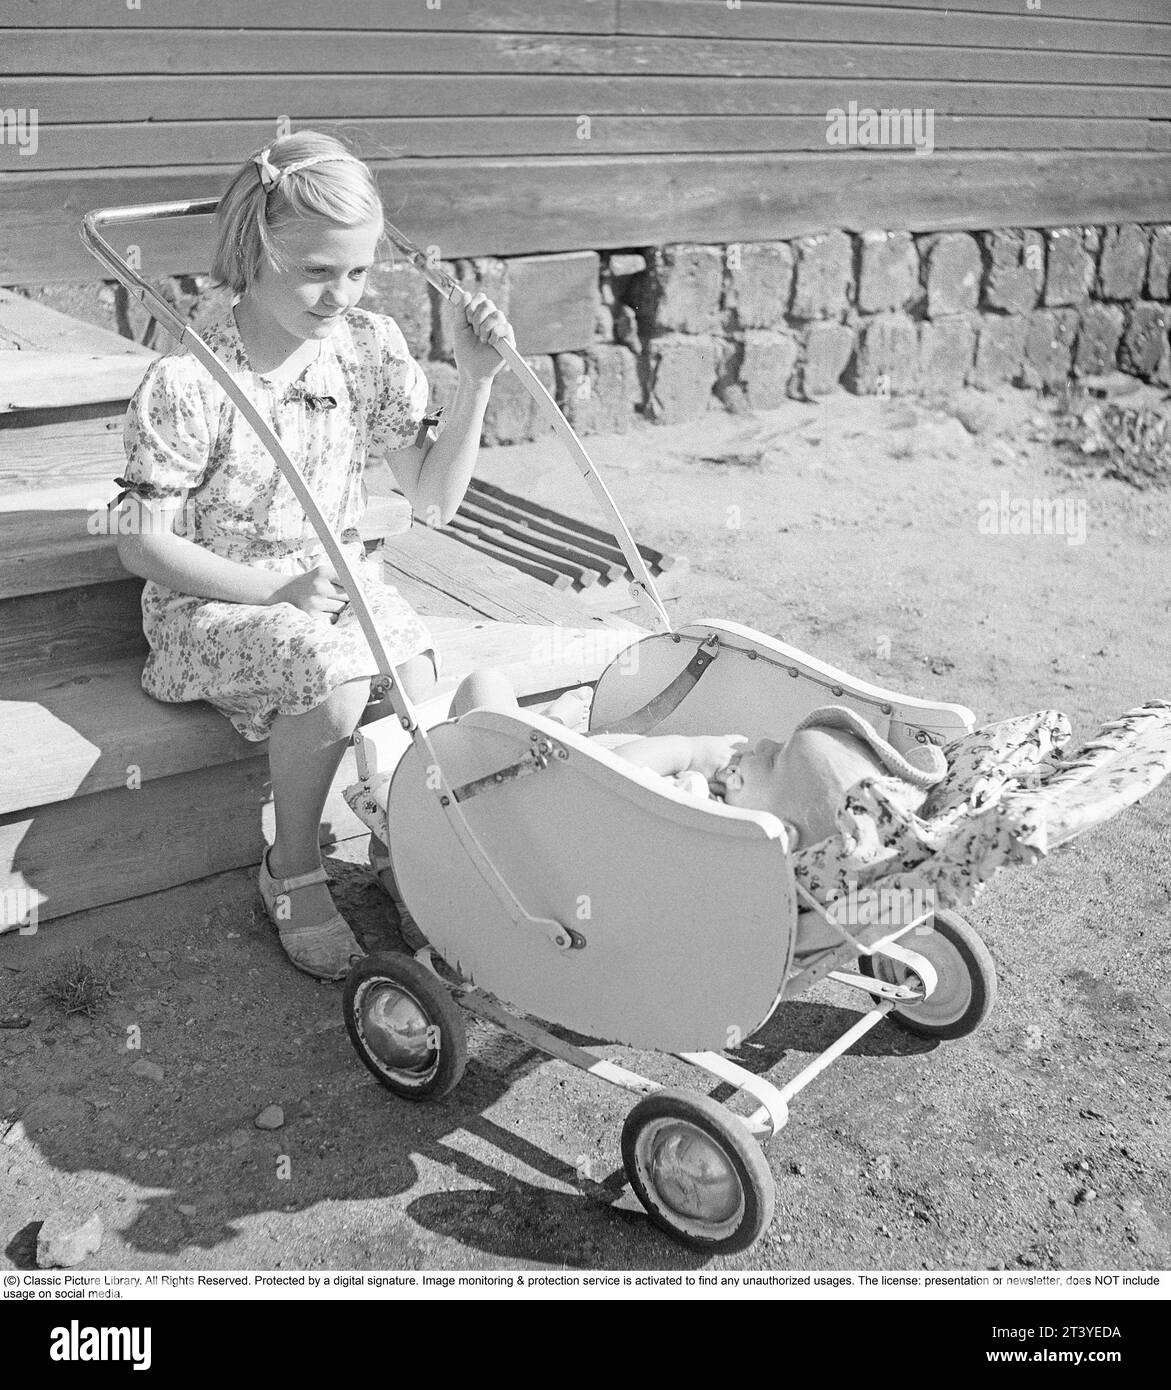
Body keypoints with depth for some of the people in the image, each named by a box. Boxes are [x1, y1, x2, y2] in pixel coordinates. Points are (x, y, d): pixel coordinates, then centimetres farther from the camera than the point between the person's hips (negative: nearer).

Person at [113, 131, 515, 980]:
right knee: (337, 677, -32)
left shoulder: (371, 348, -3)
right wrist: (278, 588, -21)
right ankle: (293, 873, -5)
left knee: (418, 675, -24)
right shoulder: (190, 383, -17)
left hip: (338, 585, 4)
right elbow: (145, 545, -13)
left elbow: (434, 499, -1)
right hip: (214, 603, -4)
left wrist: (476, 383, -12)